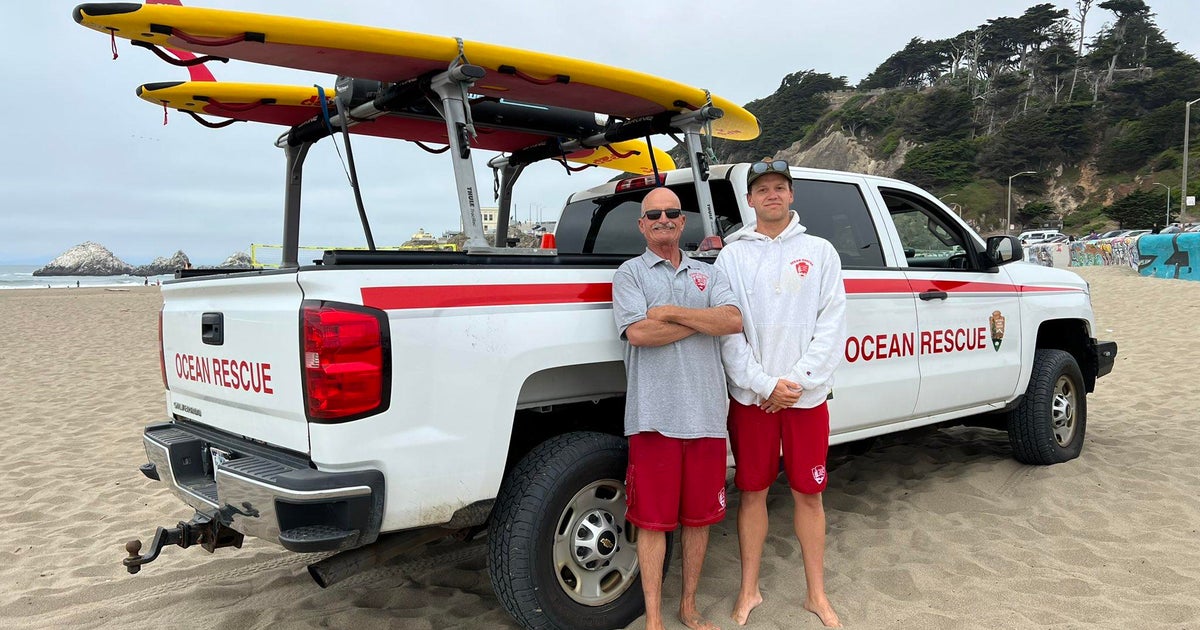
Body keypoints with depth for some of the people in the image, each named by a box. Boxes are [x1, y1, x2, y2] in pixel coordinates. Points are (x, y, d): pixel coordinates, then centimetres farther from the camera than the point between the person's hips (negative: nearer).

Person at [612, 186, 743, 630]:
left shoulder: (708, 274, 15)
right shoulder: (630, 273, 5)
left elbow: (734, 321, -3)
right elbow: (638, 332, -13)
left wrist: (671, 313, -11)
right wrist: (705, 320, -5)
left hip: (706, 413, 4)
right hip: (654, 416, -3)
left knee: (700, 516, 12)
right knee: (653, 520, 2)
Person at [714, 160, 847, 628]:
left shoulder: (820, 252, 5)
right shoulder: (732, 255, 3)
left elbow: (832, 325, -1)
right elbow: (727, 328, -4)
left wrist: (797, 381, -11)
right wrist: (764, 384, -12)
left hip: (806, 393, 1)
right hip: (750, 395, 0)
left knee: (809, 493, 8)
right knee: (753, 491, 8)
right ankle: (749, 590, 23)